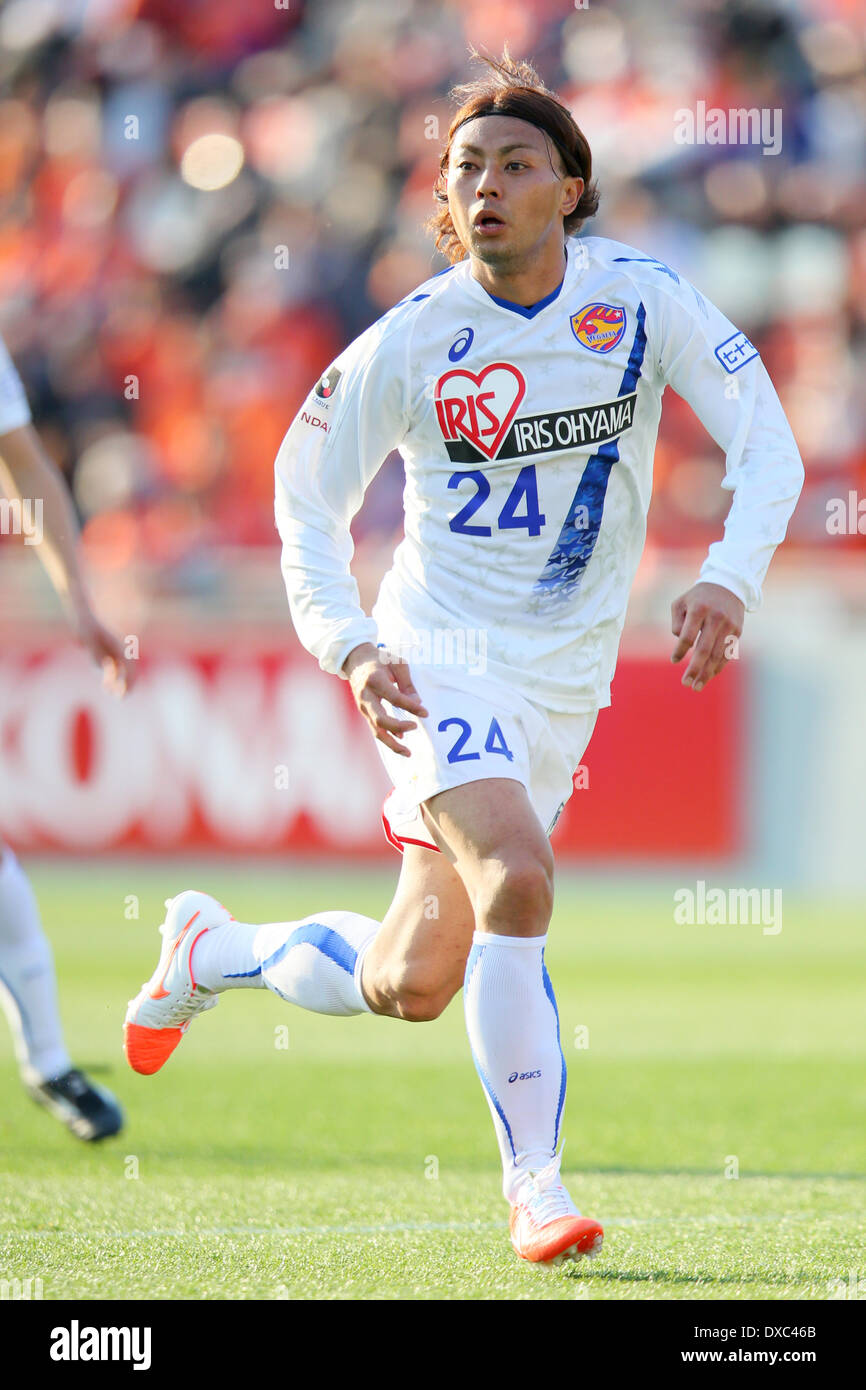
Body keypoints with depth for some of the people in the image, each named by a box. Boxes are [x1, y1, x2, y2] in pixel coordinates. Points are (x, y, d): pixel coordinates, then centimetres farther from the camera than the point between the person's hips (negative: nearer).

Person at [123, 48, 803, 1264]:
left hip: (564, 682, 3)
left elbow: (768, 444, -5)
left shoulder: (643, 299, -6)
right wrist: (348, 648, -17)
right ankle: (534, 1183, -13)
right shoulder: (408, 344, -11)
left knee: (412, 983, 8)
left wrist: (729, 579, -22)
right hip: (439, 660, -3)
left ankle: (214, 951, 37)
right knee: (516, 883, -28)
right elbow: (307, 504, -2)